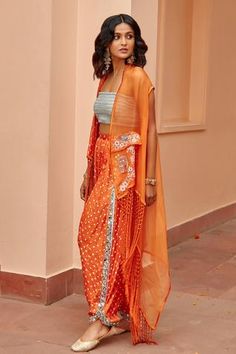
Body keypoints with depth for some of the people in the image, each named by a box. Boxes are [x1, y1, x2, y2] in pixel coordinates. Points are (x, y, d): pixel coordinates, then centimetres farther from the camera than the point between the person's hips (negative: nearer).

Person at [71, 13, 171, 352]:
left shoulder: (138, 77, -8)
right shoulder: (105, 78, 14)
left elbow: (150, 130, -10)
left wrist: (150, 179, -13)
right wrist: (88, 172, 15)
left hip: (126, 164, -7)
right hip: (103, 163, 7)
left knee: (106, 236, -9)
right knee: (96, 235, 7)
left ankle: (103, 318, -2)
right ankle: (123, 314, 16)